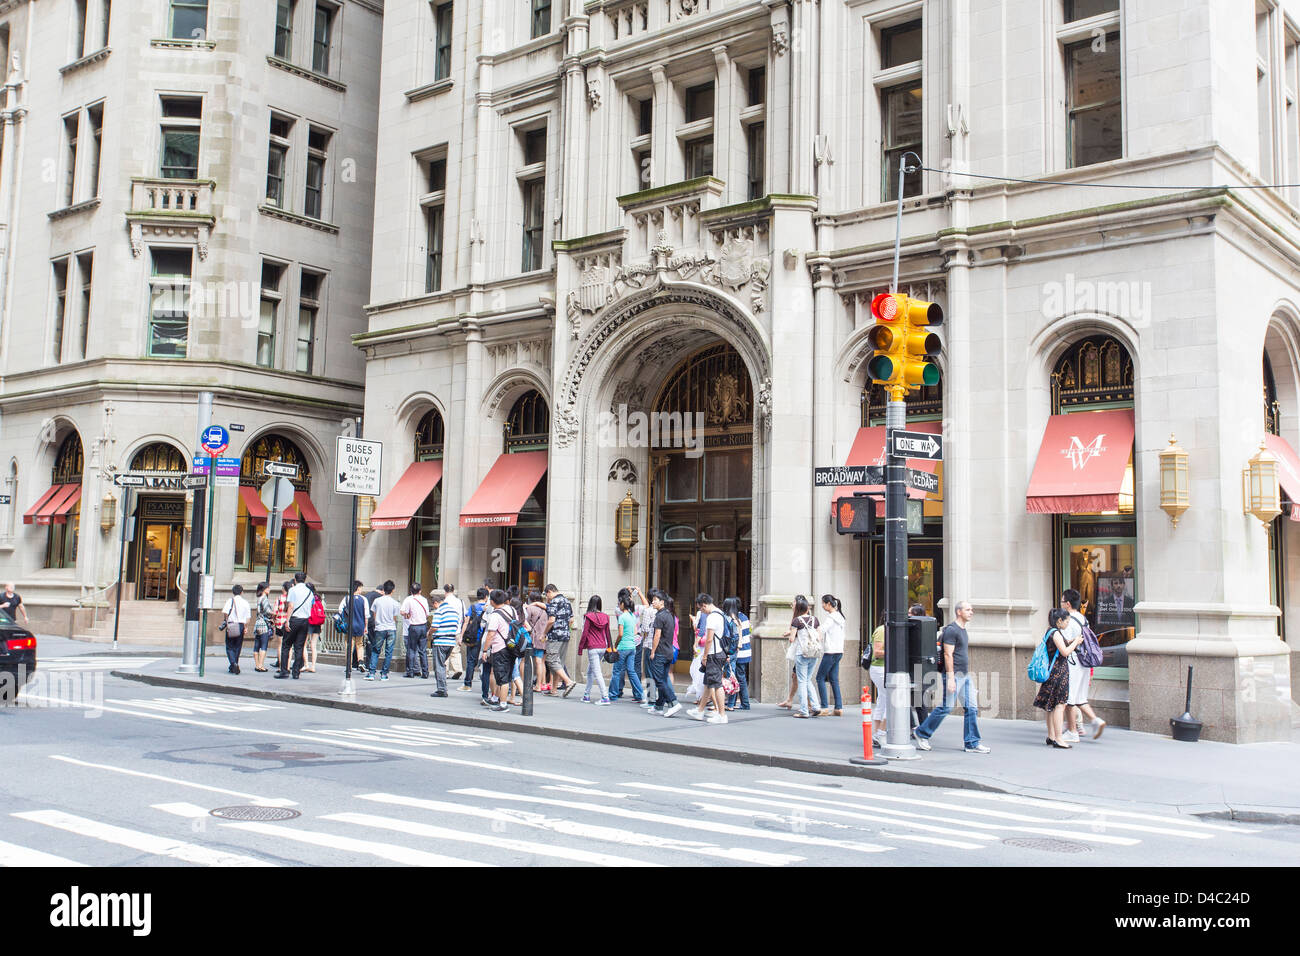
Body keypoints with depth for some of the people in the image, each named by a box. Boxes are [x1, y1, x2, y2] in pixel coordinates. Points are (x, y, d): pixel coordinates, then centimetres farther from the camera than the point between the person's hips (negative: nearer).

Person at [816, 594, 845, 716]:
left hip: (830, 652, -9)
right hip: (839, 651, 9)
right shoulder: (839, 616, 16)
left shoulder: (830, 617, -13)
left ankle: (825, 707, -6)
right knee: (834, 679, 9)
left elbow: (821, 631, -23)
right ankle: (839, 707, 6)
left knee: (820, 678, -3)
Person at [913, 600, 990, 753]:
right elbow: (948, 655, -17)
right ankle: (921, 733, 10)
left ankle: (972, 744, 6)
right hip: (954, 675, -9)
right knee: (946, 708, -4)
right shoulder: (951, 630, -13)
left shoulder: (963, 630, 16)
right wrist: (951, 678, -22)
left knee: (971, 708, 3)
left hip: (965, 676, 9)